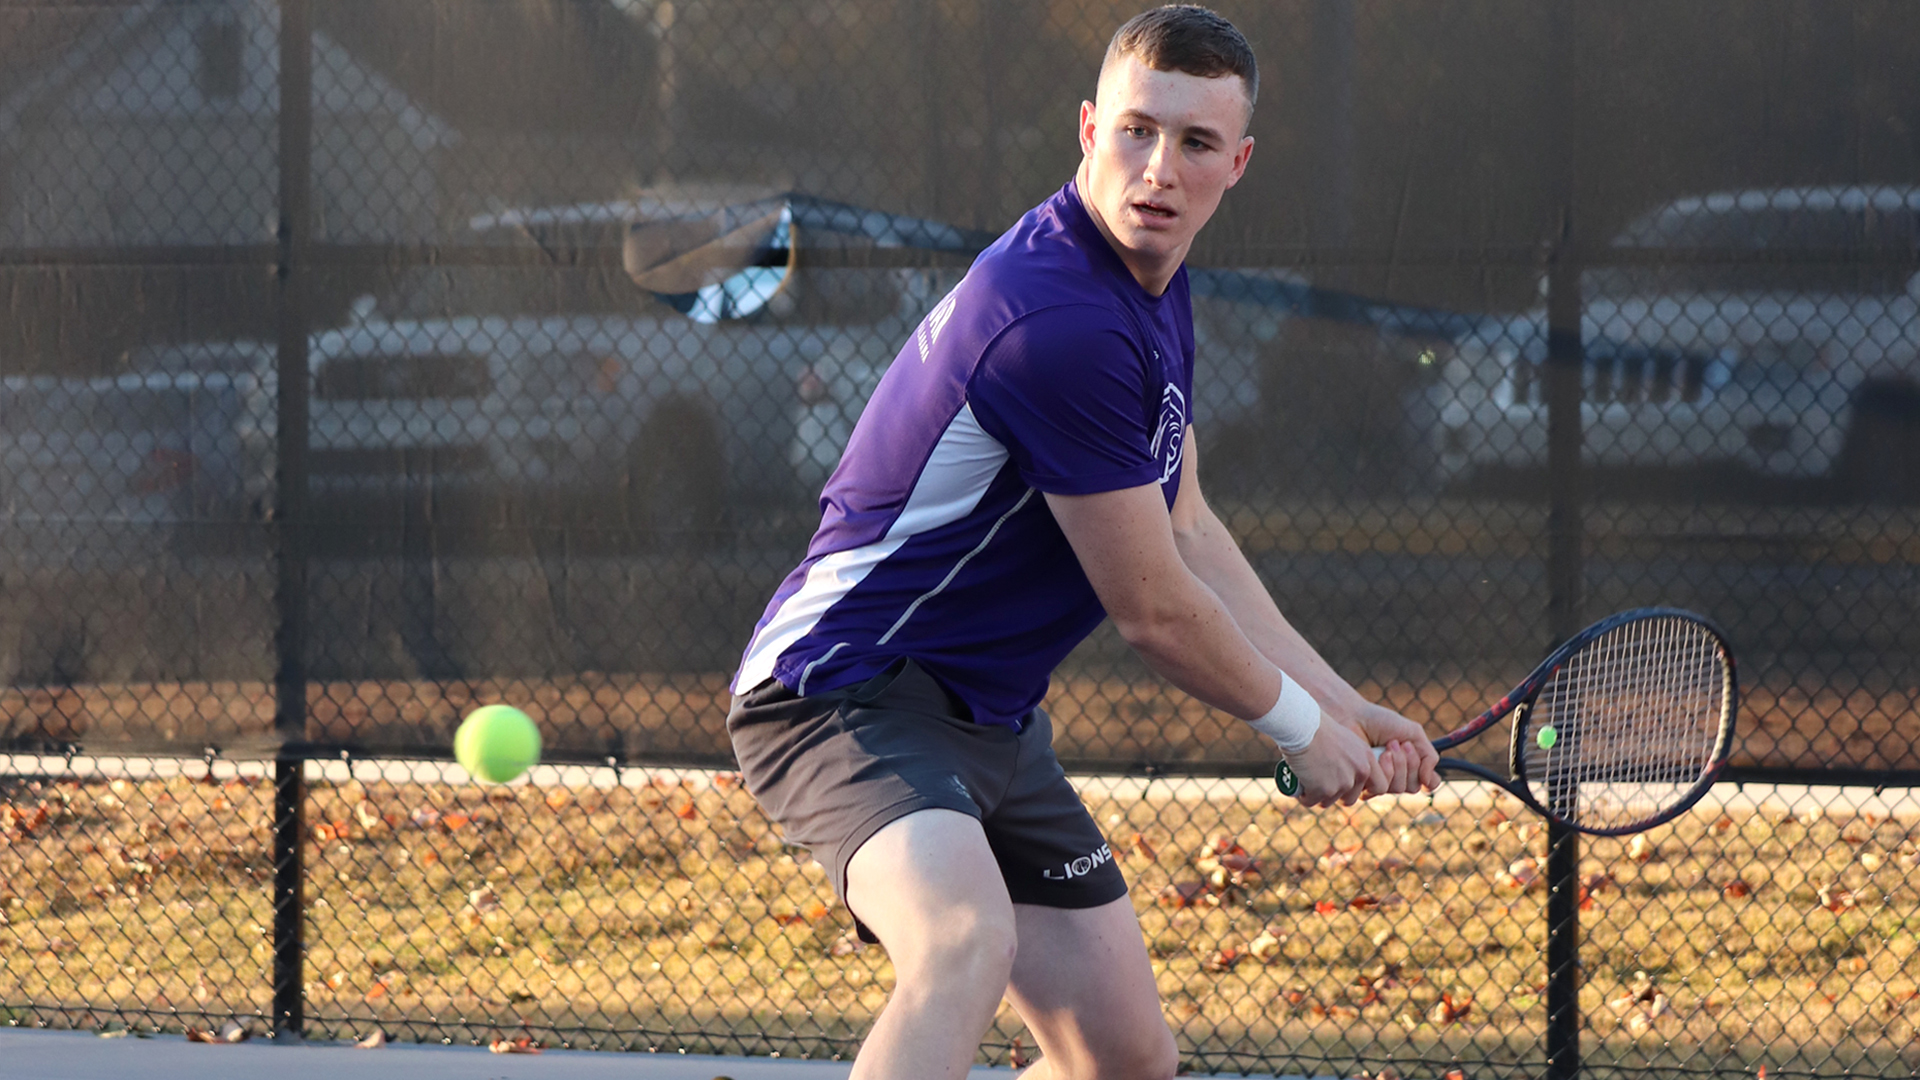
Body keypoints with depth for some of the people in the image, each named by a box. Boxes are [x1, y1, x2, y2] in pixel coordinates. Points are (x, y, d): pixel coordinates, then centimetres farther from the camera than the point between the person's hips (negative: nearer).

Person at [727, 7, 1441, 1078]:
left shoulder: (1156, 286, 9)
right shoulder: (1059, 319, -25)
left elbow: (1186, 530, 20)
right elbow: (1153, 610, -17)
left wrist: (1341, 705, 16)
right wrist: (1301, 726, -1)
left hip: (992, 721, 10)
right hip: (849, 691, -10)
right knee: (968, 946, -38)